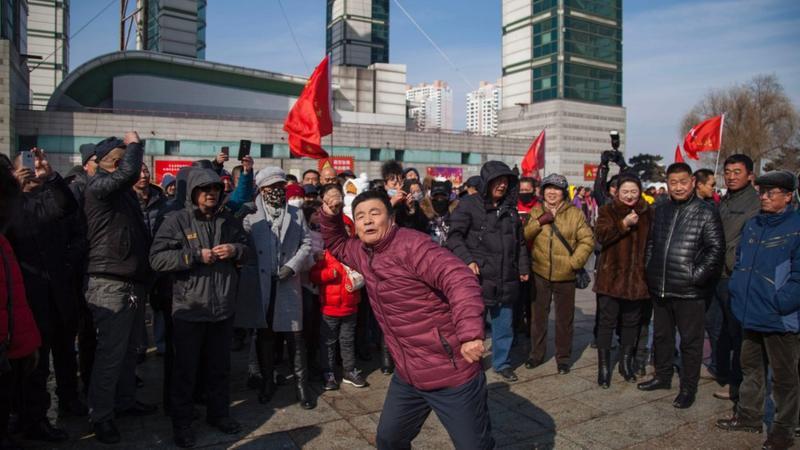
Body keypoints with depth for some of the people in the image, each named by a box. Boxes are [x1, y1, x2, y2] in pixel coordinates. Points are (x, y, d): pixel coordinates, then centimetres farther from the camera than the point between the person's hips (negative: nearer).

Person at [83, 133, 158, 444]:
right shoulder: (99, 186, -11)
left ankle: (125, 401, 32)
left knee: (128, 349, 18)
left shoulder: (123, 192, 17)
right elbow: (130, 172, -32)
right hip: (110, 286, -9)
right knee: (110, 353, -3)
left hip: (132, 284, 9)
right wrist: (133, 143, -11)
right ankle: (101, 416, 10)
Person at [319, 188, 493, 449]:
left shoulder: (411, 245, -20)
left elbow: (460, 280, -31)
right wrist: (329, 216, 7)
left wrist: (470, 333, -45)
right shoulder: (362, 251, 7)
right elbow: (336, 244, 28)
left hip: (452, 373, -8)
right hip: (408, 376, 8)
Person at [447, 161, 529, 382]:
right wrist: (467, 260, -19)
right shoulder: (469, 205, -5)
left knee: (504, 324, 15)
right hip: (478, 277, -5)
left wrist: (523, 267, 17)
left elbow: (519, 241, 22)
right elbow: (454, 236, -9)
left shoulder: (510, 208, 14)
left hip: (505, 279, 5)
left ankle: (502, 363, 32)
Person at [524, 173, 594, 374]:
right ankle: (537, 353, 29)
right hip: (540, 273, 2)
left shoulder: (575, 213, -2)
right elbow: (524, 236, -4)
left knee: (564, 318, 11)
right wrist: (539, 222, -17)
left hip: (565, 275, -2)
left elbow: (587, 240, -5)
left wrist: (574, 262, -13)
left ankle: (563, 357, 26)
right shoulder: (536, 212, 6)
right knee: (538, 315, 13)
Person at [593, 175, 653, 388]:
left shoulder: (648, 213, 7)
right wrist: (624, 224, -26)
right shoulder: (608, 211, -1)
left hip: (637, 278, 3)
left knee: (631, 322, 15)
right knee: (607, 322, 2)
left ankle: (626, 362, 32)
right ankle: (604, 366, 13)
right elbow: (601, 236, -16)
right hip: (611, 276, -3)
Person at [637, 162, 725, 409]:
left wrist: (696, 276, -14)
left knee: (690, 341, 6)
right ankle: (662, 376, 36)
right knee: (661, 335, 19)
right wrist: (650, 273, 10)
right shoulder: (660, 211, 11)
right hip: (660, 289, 6)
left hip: (689, 292, -6)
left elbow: (716, 250, -11)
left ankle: (688, 388, 20)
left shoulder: (706, 213, -7)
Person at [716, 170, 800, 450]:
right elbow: (740, 261, 19)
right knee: (750, 367, 19)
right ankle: (748, 415, 34)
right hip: (752, 314, 7)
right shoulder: (752, 225, 9)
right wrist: (736, 288, 8)